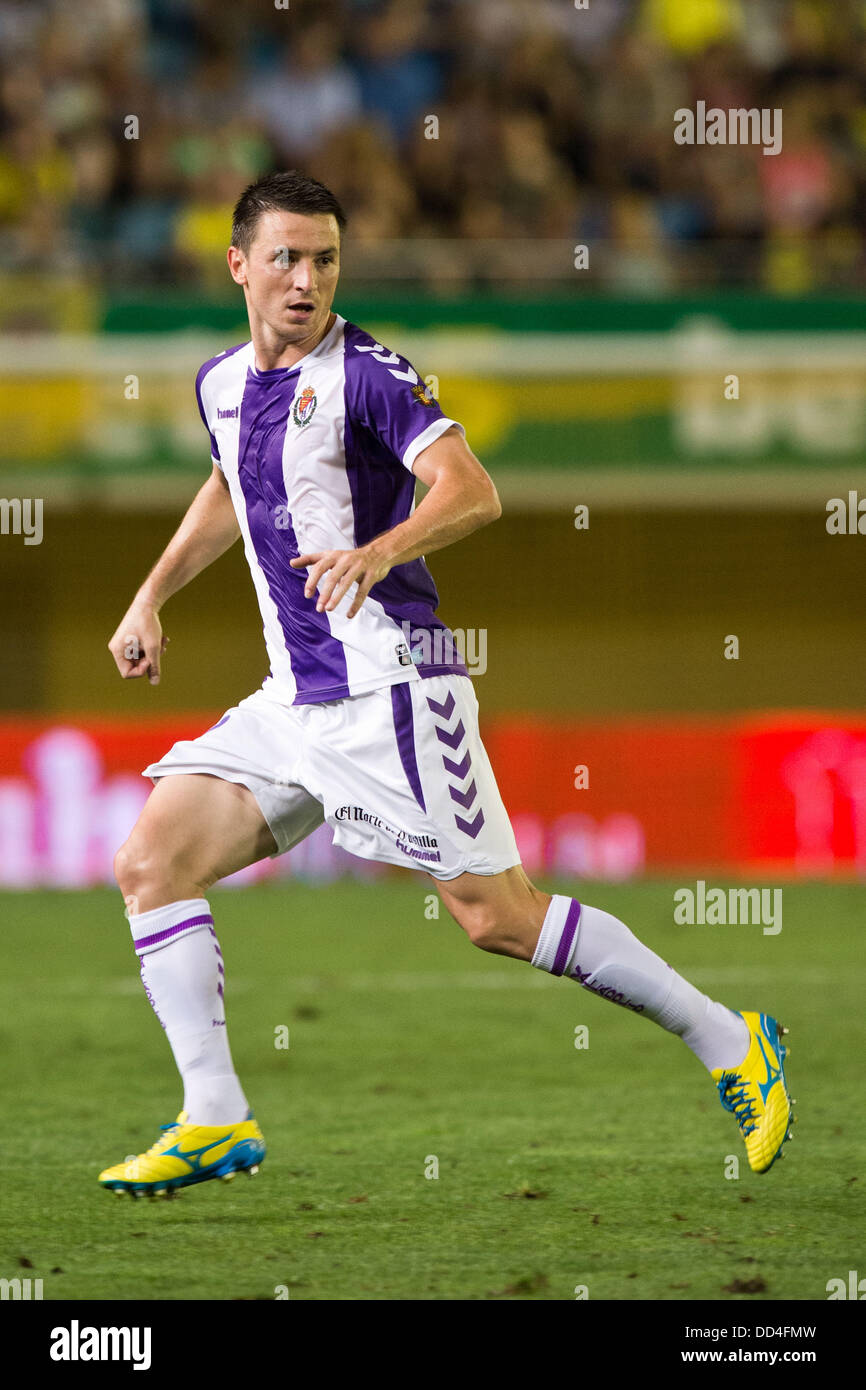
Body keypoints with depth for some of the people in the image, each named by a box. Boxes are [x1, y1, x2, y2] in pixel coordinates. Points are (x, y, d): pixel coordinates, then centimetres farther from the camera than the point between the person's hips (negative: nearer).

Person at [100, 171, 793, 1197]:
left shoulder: (366, 374, -11)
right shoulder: (222, 382, 12)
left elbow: (471, 492, -24)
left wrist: (378, 551, -40)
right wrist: (151, 597, 29)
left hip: (391, 686, -7)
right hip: (292, 702, 7)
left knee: (495, 917, -8)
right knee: (150, 861, -5)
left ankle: (729, 1045, 3)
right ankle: (215, 1121, -4)